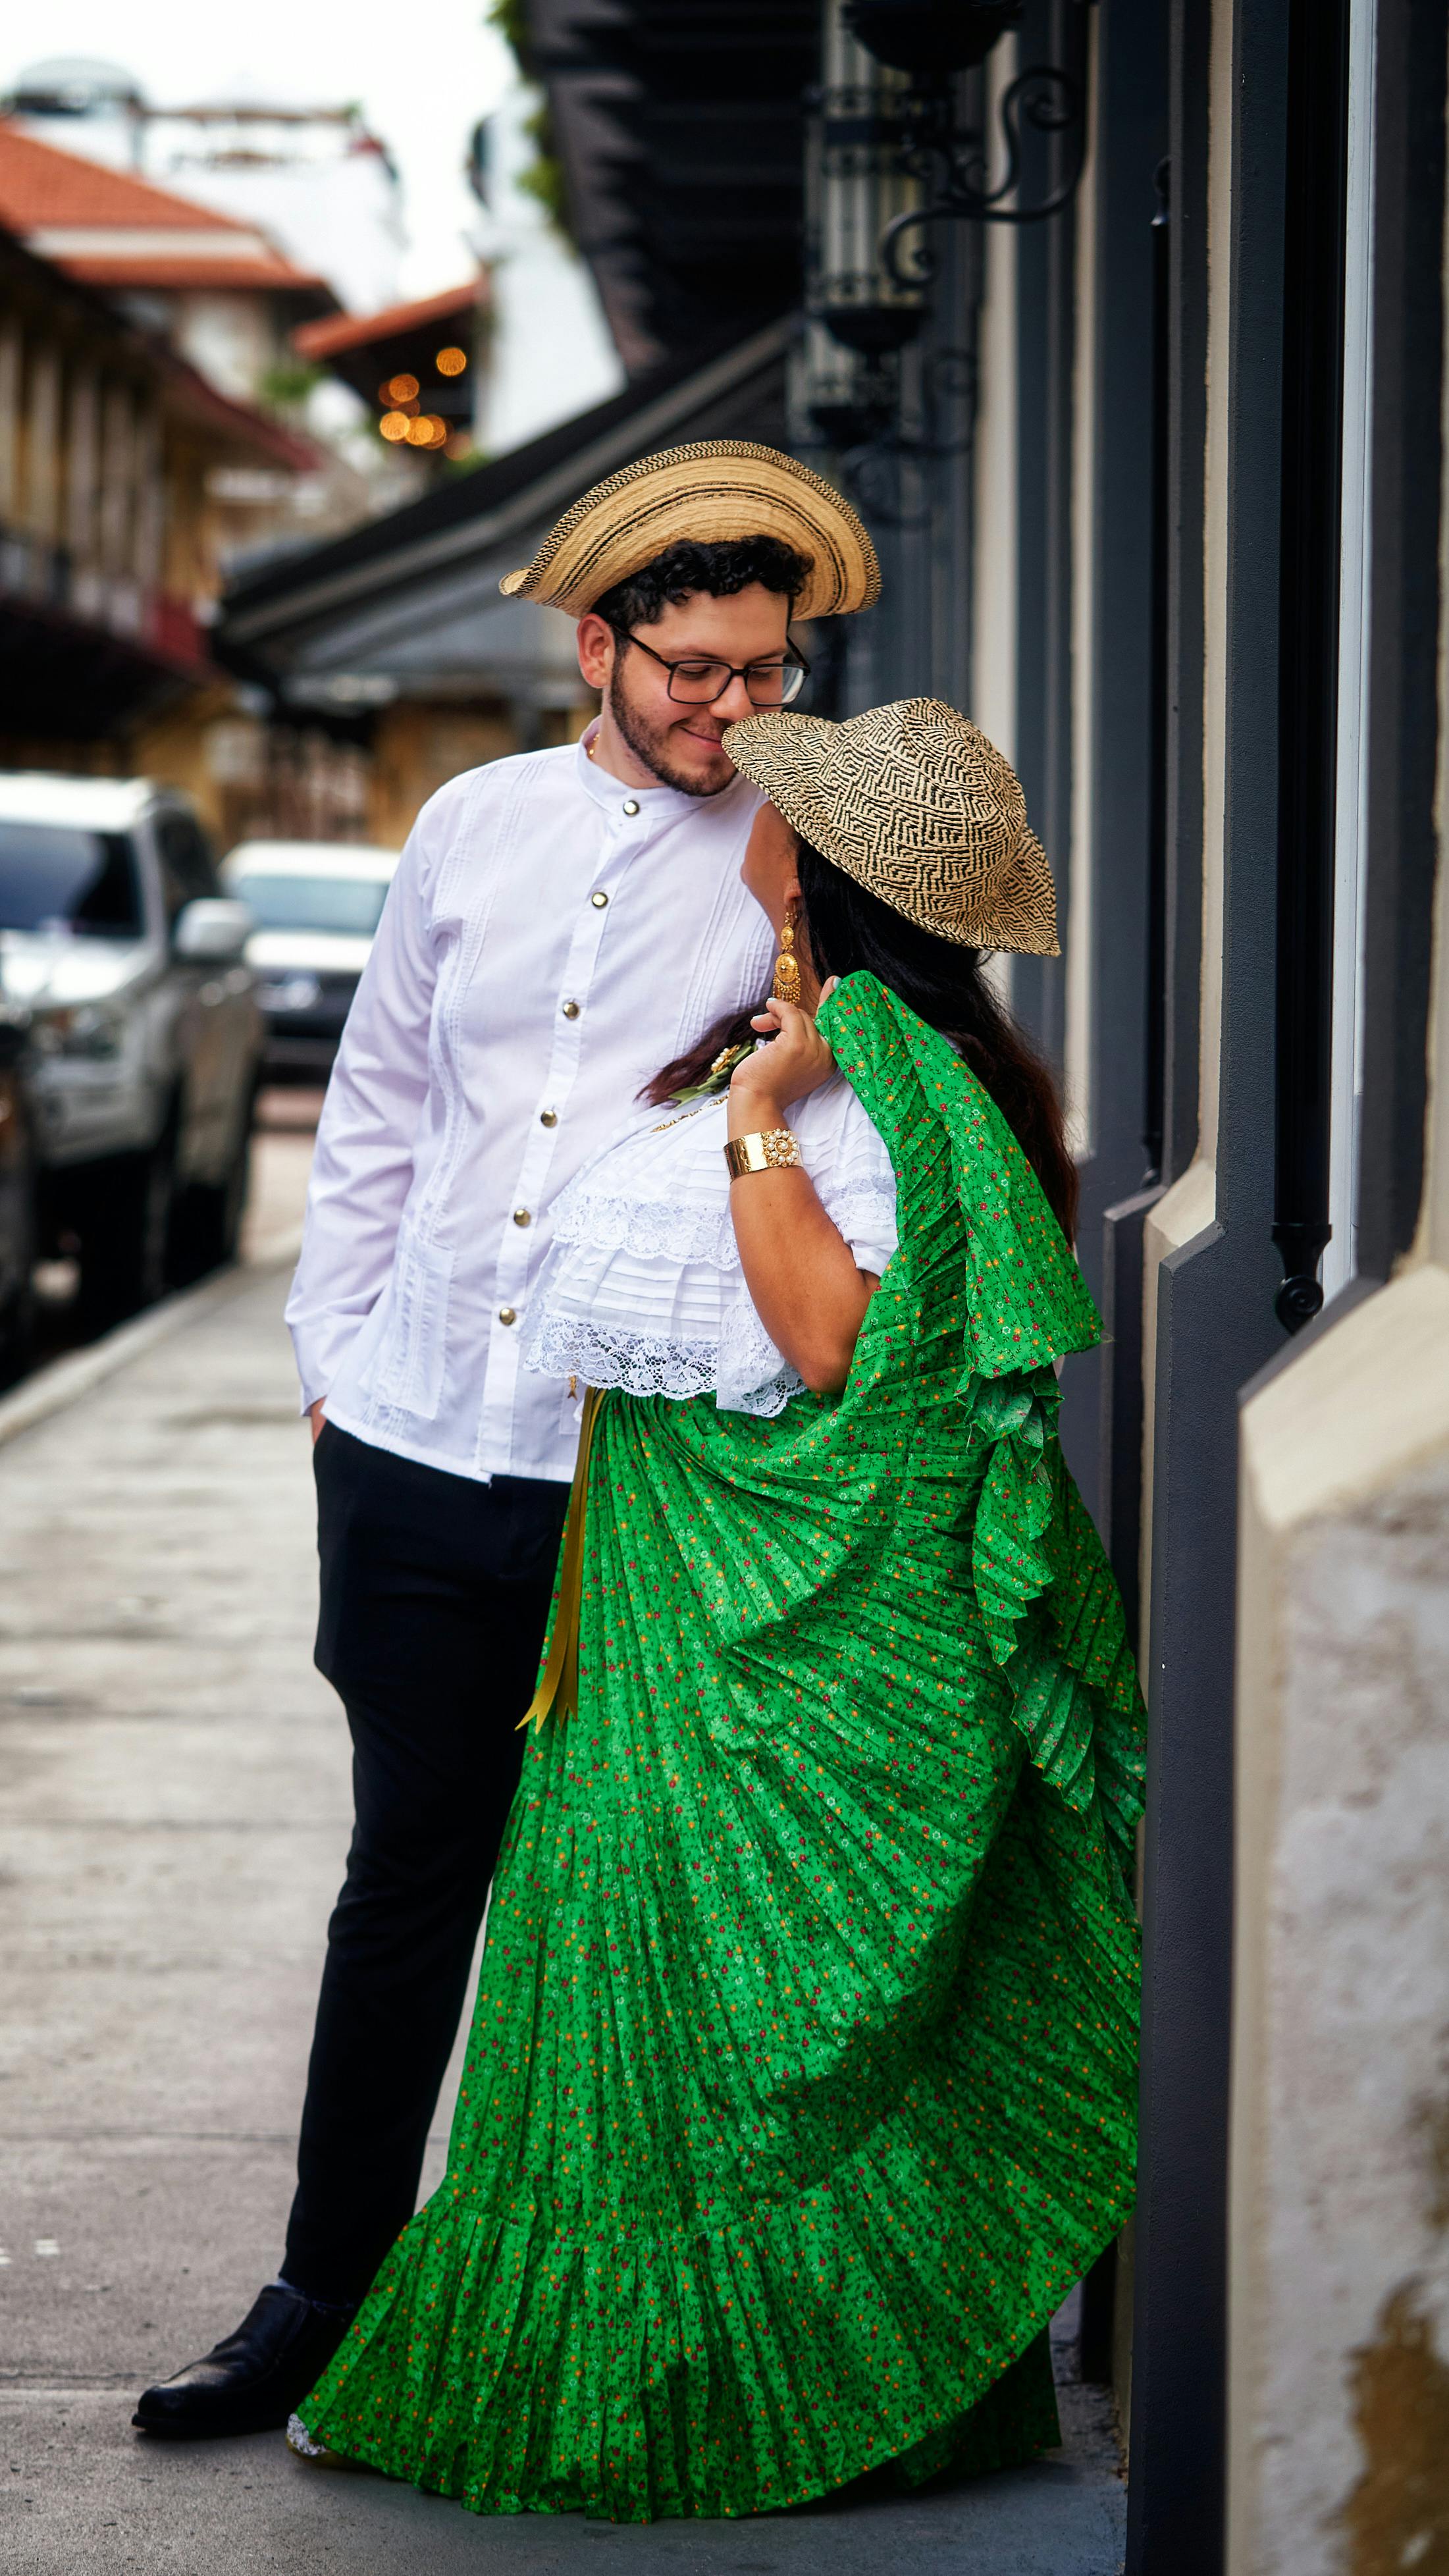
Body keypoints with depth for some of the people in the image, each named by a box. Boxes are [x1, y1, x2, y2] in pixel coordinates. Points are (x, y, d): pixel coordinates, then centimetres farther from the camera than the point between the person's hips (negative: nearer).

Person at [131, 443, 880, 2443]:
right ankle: (332, 2292, 21)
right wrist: (333, 1354, 12)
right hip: (418, 1449, 3)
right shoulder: (480, 826, 8)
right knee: (409, 1880, 11)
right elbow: (377, 1111, 15)